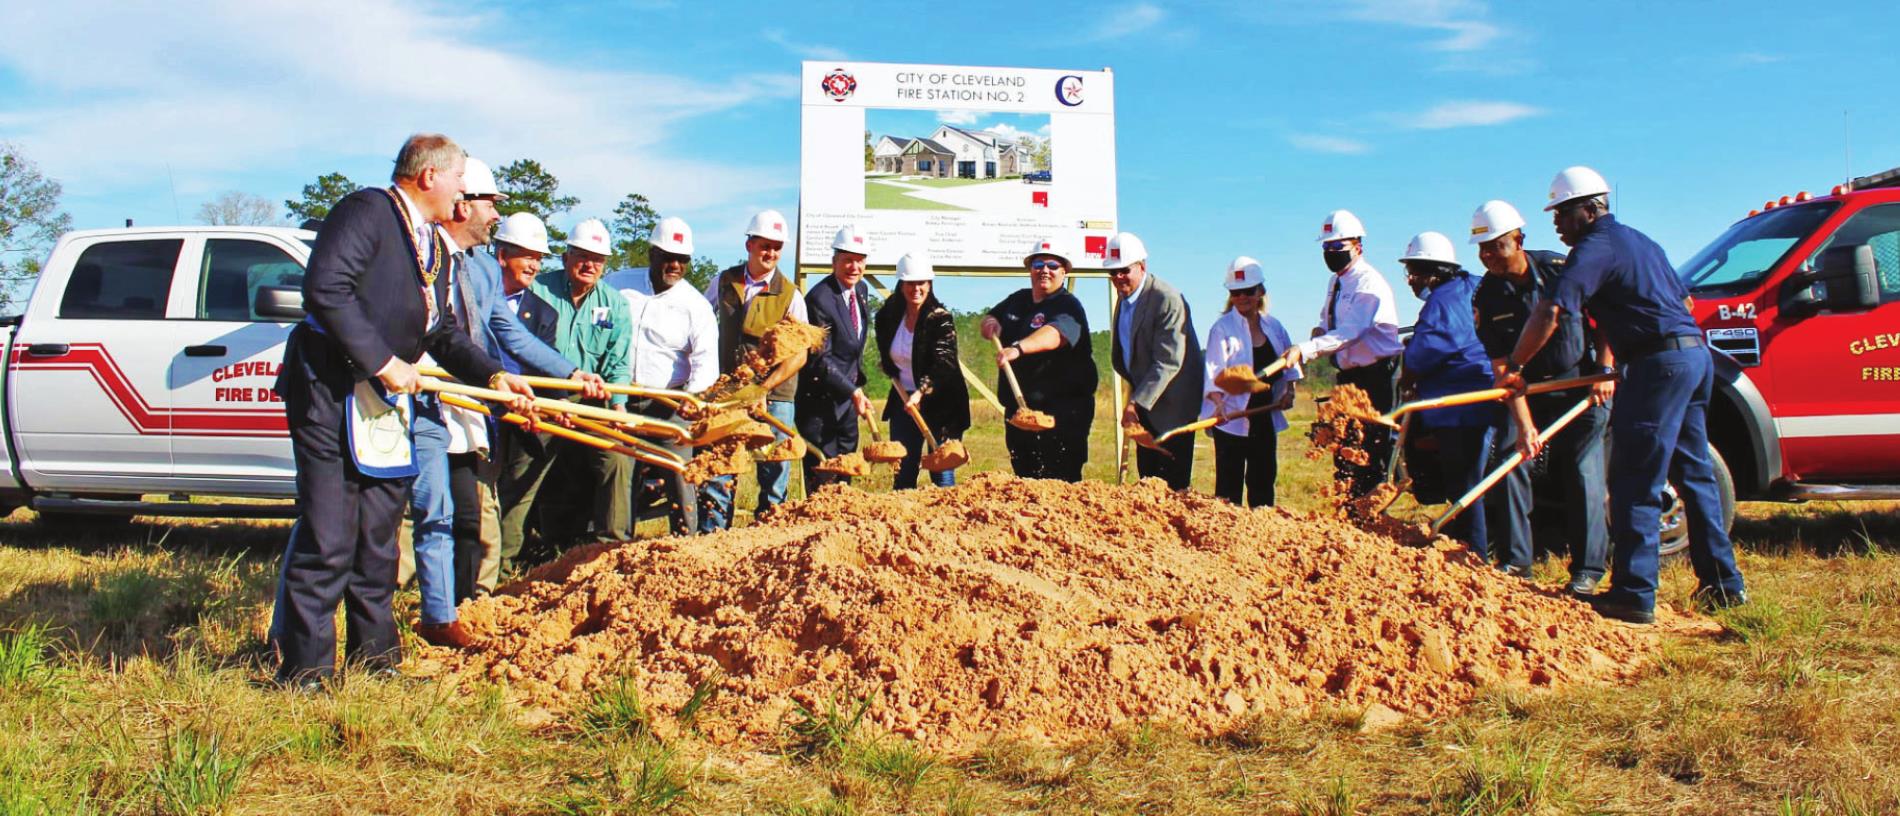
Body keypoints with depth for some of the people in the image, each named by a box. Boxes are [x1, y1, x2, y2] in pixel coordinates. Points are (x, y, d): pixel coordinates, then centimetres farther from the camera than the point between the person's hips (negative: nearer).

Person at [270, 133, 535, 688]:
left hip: (387, 401, 9)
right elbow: (325, 288, -21)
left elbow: (443, 333, 20)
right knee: (327, 538, -7)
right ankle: (305, 668, 2)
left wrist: (495, 376, 7)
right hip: (331, 393, -9)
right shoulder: (367, 210, -9)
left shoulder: (436, 246, 18)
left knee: (378, 539, 12)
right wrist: (382, 361, -21)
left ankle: (374, 656, 21)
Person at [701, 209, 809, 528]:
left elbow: (799, 355, -6)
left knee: (774, 470, 3)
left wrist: (765, 388, -16)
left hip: (775, 396, -1)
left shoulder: (790, 295, -2)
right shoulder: (723, 283, 6)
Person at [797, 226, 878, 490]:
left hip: (848, 397, 9)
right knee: (822, 478, -6)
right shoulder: (819, 298, -20)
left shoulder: (862, 289, 7)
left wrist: (858, 385, 16)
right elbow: (820, 359, -22)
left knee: (844, 477, 12)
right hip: (819, 398, -9)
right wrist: (853, 392, -23)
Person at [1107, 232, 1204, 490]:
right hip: (1143, 400, 8)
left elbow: (1168, 362, -25)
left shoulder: (1168, 300, -20)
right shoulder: (1123, 299, 8)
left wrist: (1135, 403, -28)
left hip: (1171, 403, -8)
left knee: (1172, 482, -6)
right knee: (1147, 477, 9)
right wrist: (1133, 398, 9)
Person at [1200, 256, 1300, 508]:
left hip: (1265, 415, 5)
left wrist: (1288, 389, 4)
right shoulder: (1222, 327, -7)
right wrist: (1219, 403, -30)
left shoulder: (1273, 325, 9)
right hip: (1231, 417, -5)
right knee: (1229, 480, -4)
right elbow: (1214, 370, -15)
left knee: (1264, 477, 10)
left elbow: (1288, 361, 20)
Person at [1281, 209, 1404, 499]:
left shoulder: (1369, 284, -16)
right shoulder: (1336, 283, 13)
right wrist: (1321, 331, 2)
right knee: (1343, 449, 12)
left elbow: (1350, 332, -28)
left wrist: (1304, 350, -37)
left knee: (1371, 454, -8)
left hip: (1376, 377, -9)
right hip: (1349, 376, 9)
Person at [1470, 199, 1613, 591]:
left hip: (1583, 385, -2)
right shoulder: (1486, 297, -11)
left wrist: (1605, 371, -13)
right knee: (1509, 460, -8)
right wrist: (1524, 424, -24)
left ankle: (1588, 568, 4)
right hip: (1530, 392, 2)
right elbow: (1502, 366, -15)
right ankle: (1514, 562, 2)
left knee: (1583, 473, -6)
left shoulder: (1560, 269, -14)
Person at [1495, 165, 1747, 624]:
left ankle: (1633, 595, -7)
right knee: (1694, 475, 16)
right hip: (1695, 354, 10)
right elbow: (1684, 301, 30)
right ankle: (1723, 584, 22)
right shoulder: (1637, 240, 22)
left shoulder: (1596, 247, -8)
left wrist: (1515, 365, -13)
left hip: (1659, 362, -10)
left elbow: (1551, 312, -20)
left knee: (1636, 483, -7)